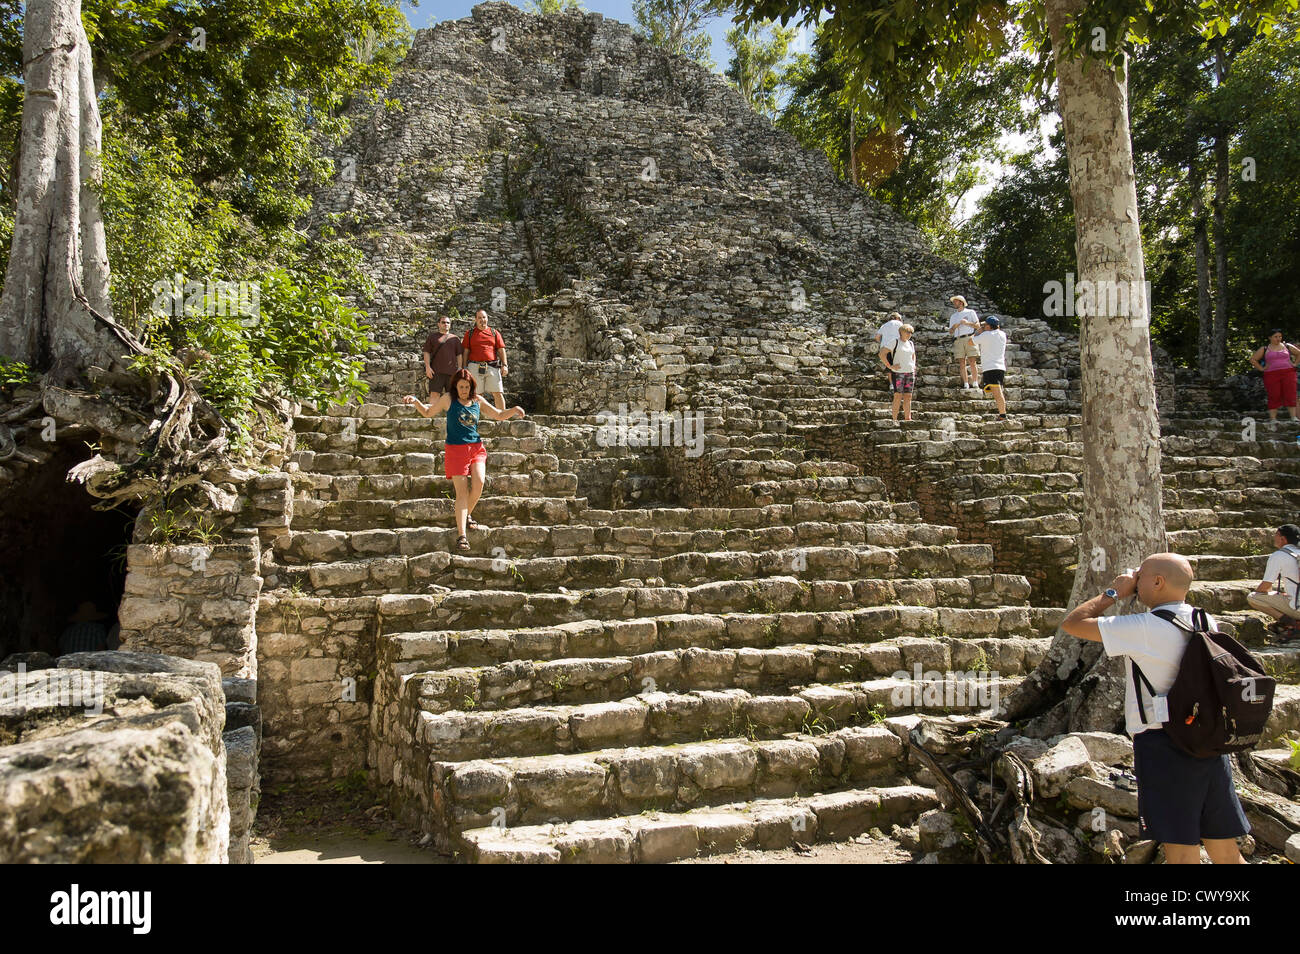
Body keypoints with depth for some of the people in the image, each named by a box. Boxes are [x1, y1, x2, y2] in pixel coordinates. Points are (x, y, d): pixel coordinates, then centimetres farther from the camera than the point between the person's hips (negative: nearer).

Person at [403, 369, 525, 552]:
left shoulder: (478, 401, 10)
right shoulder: (448, 399, 2)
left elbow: (499, 415, 17)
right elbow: (427, 412, 12)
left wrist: (513, 410, -1)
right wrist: (415, 401, -4)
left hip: (476, 447, 3)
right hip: (455, 449, -3)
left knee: (479, 482, -18)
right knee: (462, 491, -8)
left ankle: (467, 517, 9)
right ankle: (462, 535, -7)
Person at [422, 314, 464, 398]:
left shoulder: (455, 338, 18)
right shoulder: (432, 336, 13)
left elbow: (459, 355, 15)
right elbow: (427, 352, 7)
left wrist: (460, 369, 3)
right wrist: (428, 367, -6)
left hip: (451, 371, 2)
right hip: (436, 371, -2)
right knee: (434, 393, -10)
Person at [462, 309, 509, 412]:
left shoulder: (494, 333, 15)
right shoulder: (470, 333, 12)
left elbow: (501, 349, 11)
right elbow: (465, 352, 9)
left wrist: (504, 365, -1)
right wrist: (464, 368, 2)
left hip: (492, 367, 1)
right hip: (475, 367, 0)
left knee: (498, 393, -4)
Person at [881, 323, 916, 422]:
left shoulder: (911, 343, 15)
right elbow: (882, 354, -11)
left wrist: (914, 366, 16)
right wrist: (890, 366, -13)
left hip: (910, 373, 6)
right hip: (898, 372, -6)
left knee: (908, 397, 4)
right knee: (898, 396, -9)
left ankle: (907, 418, 8)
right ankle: (894, 419, -7)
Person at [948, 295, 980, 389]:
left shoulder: (970, 312, 14)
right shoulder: (953, 316, 25)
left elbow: (978, 326, 7)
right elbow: (950, 332, 21)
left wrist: (967, 323, -7)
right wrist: (954, 326, 0)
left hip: (969, 338, -3)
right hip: (958, 341, 3)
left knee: (972, 362, -10)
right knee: (962, 364, -6)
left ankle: (974, 383, -10)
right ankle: (965, 384, -8)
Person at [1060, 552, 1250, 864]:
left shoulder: (1144, 628, -13)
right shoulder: (1208, 623, 9)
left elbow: (1072, 623, -8)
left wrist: (1113, 593, 2)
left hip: (1164, 745, -7)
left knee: (1181, 850, -2)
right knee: (1225, 851, 12)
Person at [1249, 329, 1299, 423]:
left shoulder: (1287, 346, 12)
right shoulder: (1264, 349, 8)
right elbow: (1253, 359, 10)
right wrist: (1261, 368, 2)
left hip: (1288, 373, 1)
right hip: (1272, 375, -1)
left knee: (1290, 395, -6)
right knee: (1274, 397, -3)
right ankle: (1273, 418, -2)